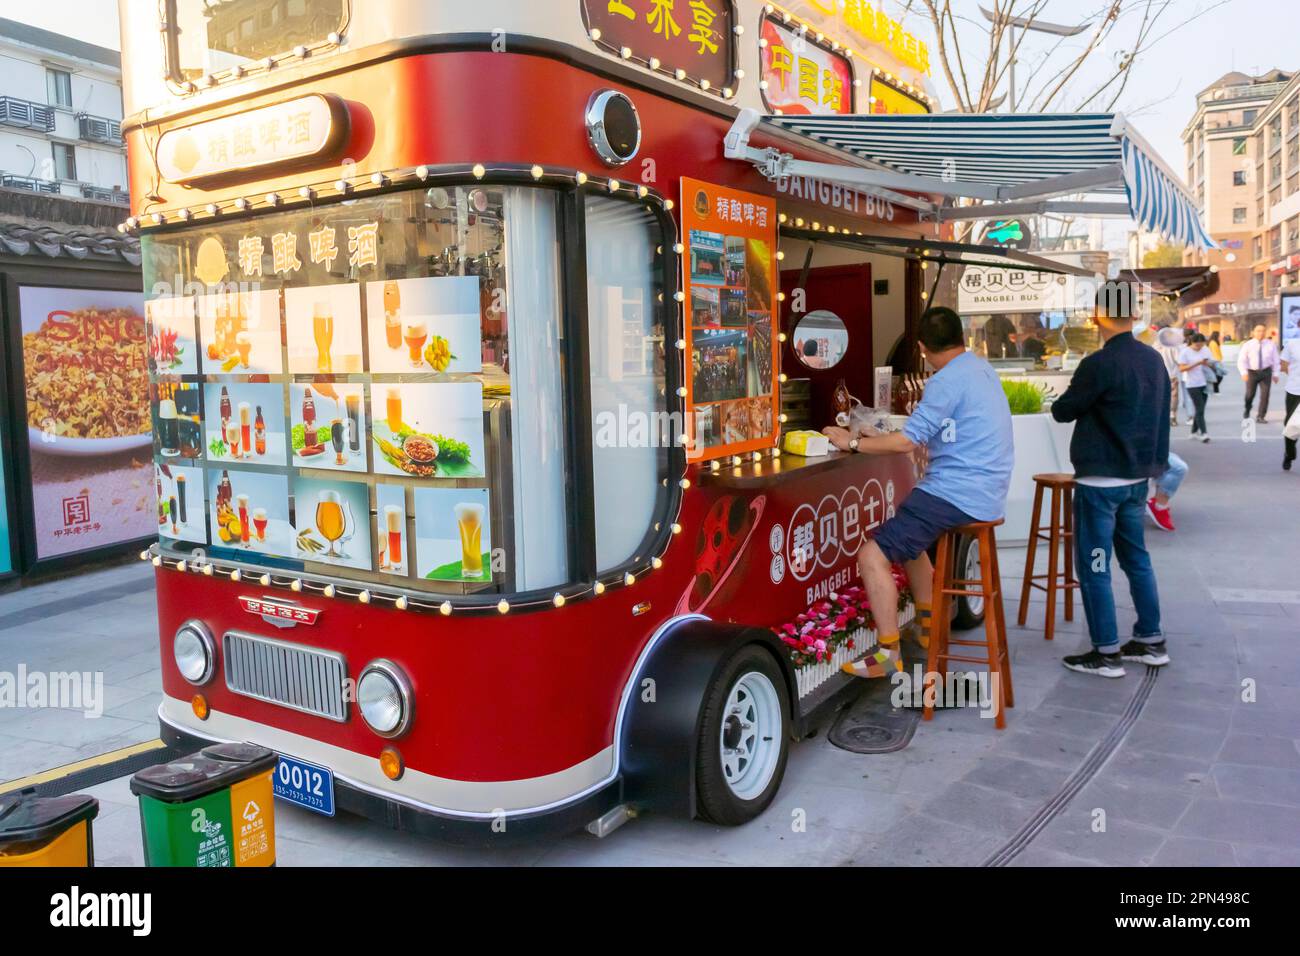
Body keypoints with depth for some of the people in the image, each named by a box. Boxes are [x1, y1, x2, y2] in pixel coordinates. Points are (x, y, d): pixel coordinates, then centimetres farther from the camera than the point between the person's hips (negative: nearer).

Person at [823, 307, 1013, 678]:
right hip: (985, 493, 10)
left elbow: (907, 441, -20)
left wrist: (853, 442, -9)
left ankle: (889, 654, -9)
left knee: (873, 555, -12)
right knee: (906, 537, 31)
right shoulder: (982, 369, 13)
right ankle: (927, 624, 35)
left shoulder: (948, 381, -16)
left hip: (956, 494, -10)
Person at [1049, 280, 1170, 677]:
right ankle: (1151, 642, 26)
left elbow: (1063, 412, -7)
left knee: (1094, 566, 0)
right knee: (1136, 558, 18)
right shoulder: (1153, 359, 5)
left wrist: (1063, 400, 12)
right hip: (1138, 476, 8)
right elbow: (1159, 415, 15)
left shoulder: (1099, 364, -18)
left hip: (1101, 480, -8)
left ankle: (1107, 653, 4)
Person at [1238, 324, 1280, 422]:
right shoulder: (1247, 345, -5)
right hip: (1252, 372, -1)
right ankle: (1247, 411, 36)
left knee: (1265, 394, -6)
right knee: (1250, 394, 6)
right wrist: (1244, 373, -20)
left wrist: (1275, 374, 4)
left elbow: (1275, 359, 6)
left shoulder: (1271, 344, 0)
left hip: (1266, 372, 1)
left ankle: (1261, 417, 2)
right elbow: (1241, 360, -7)